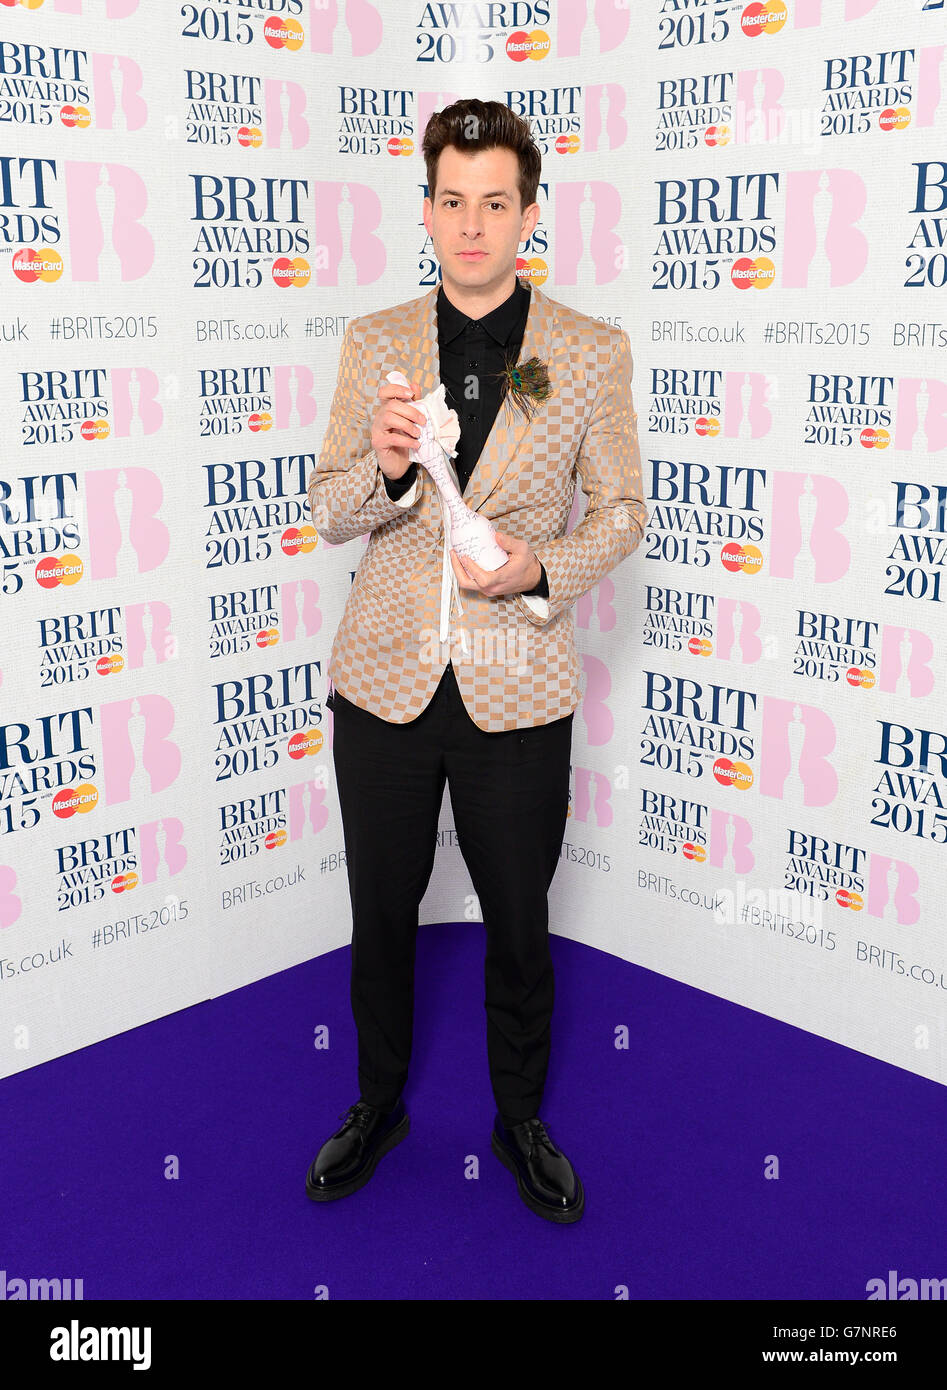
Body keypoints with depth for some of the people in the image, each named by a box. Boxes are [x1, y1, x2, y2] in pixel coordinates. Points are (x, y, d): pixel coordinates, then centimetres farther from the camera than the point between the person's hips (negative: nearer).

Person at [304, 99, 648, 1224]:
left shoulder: (594, 352, -1)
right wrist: (383, 470, -19)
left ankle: (521, 1120, 38)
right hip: (385, 679, 2)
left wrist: (542, 568, -16)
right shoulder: (373, 343, 3)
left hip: (517, 691, -1)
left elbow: (621, 511, 3)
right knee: (380, 918, 15)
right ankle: (377, 1106, 40)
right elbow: (325, 512, 4)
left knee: (519, 926, 13)